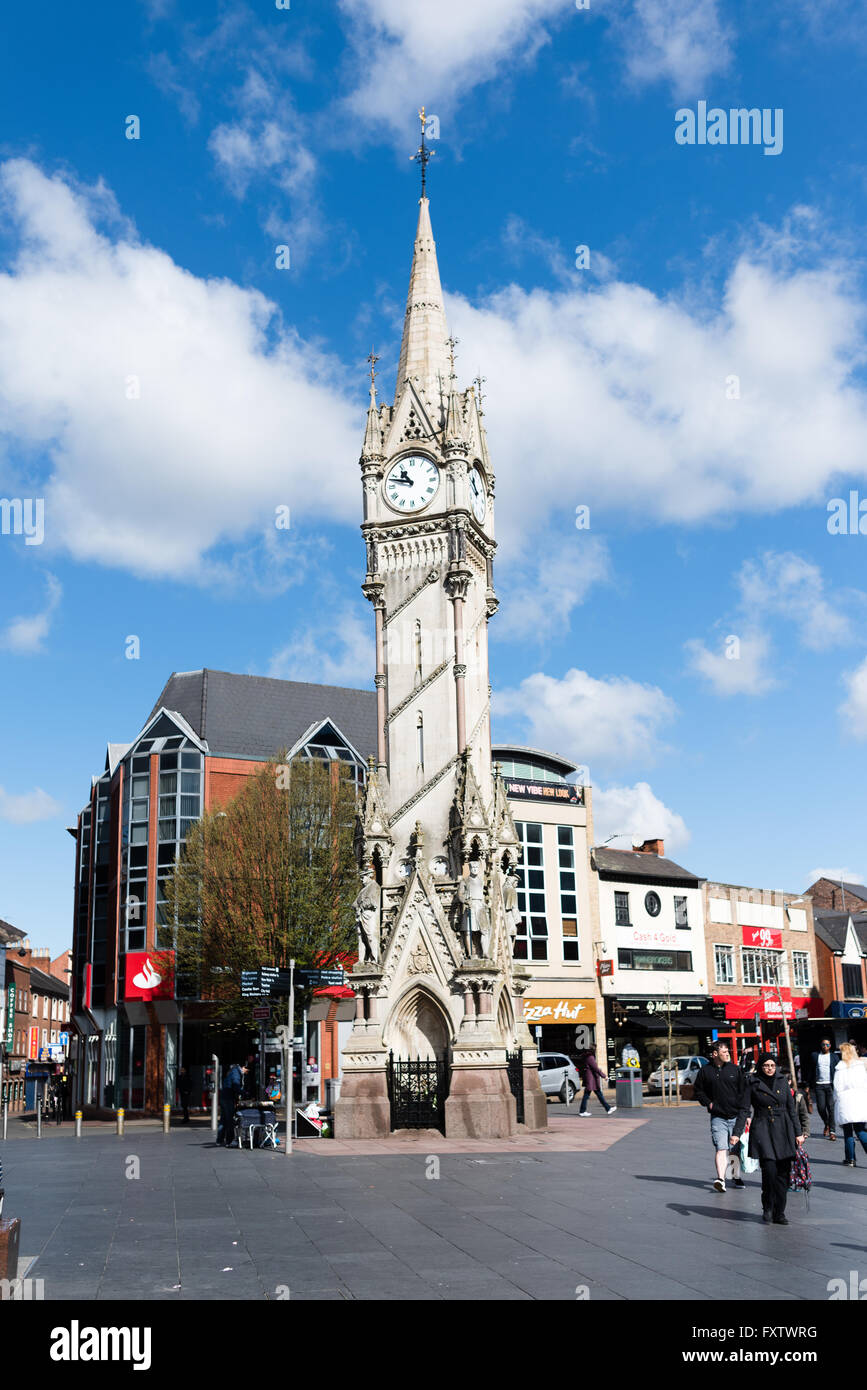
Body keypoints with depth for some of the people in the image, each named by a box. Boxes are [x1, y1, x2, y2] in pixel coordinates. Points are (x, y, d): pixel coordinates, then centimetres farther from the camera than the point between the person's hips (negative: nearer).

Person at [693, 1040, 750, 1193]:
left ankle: (735, 1177, 27)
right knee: (721, 1148, -15)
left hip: (736, 1116, 1)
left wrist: (744, 1113, -1)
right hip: (718, 1117, -1)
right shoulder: (705, 1071, 2)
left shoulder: (735, 1069, 4)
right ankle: (720, 1179, -23)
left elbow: (745, 1091, 6)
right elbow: (698, 1091, 15)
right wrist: (708, 1103, -1)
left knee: (736, 1148, 9)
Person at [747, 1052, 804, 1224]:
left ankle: (779, 1213, 11)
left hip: (783, 1130, 3)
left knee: (783, 1173, 1)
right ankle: (767, 1208, 6)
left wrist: (798, 1132, 9)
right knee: (769, 1170, -15)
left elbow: (791, 1108, 13)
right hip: (763, 1130, -3)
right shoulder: (753, 1084, 1)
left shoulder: (782, 1081, 9)